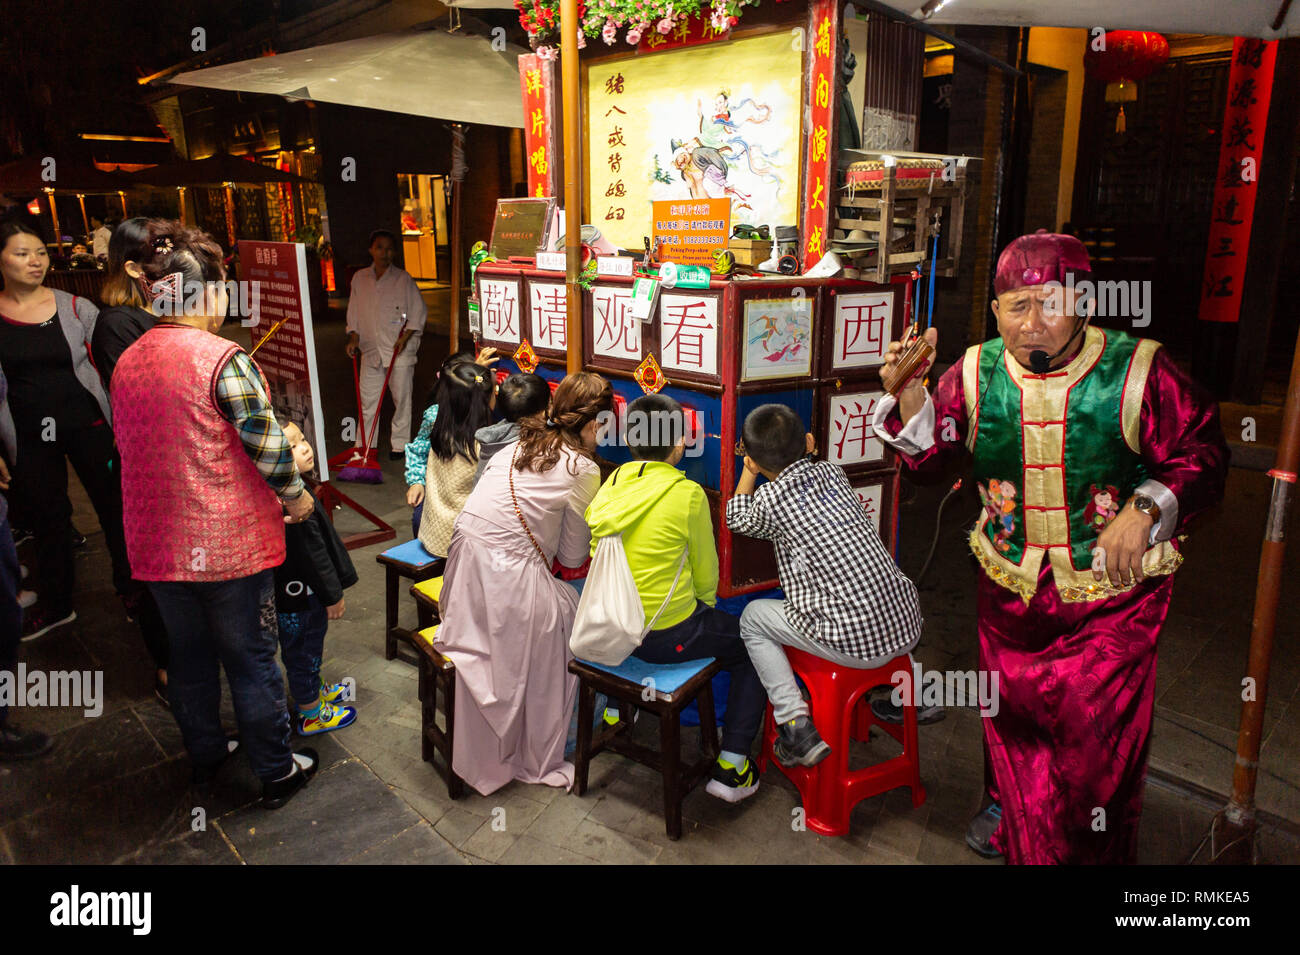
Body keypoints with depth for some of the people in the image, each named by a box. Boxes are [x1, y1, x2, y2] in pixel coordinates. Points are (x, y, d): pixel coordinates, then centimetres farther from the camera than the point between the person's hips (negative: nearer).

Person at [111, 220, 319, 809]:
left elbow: (131, 449, 12)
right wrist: (296, 498, -2)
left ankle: (205, 756, 40)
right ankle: (276, 772, 23)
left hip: (158, 543, 6)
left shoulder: (126, 363, 4)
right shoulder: (223, 360, -18)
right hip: (230, 541, -6)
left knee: (188, 654, 22)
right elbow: (267, 444, -19)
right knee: (251, 660, 8)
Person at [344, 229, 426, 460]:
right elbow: (354, 313, 13)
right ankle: (364, 446, 18)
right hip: (370, 349, 3)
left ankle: (399, 443, 16)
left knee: (401, 397, 3)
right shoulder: (359, 278, 6)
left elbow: (418, 312, -3)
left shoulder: (403, 279, -4)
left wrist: (405, 336, -13)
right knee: (368, 398, 8)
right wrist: (353, 337, -1)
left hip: (400, 349, -3)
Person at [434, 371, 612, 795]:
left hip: (465, 566, 8)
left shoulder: (519, 444, 14)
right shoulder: (583, 469, -6)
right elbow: (573, 557, 3)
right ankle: (540, 762, 20)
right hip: (507, 581, -8)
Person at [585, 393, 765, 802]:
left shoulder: (608, 488, 0)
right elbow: (706, 575, -8)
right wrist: (705, 608, 14)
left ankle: (617, 710, 47)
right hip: (670, 636, -7)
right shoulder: (687, 493, -18)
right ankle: (730, 766, 10)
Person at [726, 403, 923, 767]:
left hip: (858, 646, -6)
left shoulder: (771, 498, -7)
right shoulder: (832, 472, 8)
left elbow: (737, 521, 17)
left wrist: (749, 470, 24)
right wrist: (805, 452, 31)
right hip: (907, 627, 7)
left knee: (753, 617, 14)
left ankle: (797, 728, 8)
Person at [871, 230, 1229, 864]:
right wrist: (910, 395, -21)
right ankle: (1009, 804, 53)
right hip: (1009, 589, 3)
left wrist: (1145, 508, -23)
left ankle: (1093, 850, 36)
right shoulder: (976, 373, -7)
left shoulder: (1138, 372, -15)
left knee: (1098, 732, 8)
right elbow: (929, 456, -3)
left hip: (1111, 593, -2)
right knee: (1010, 712, 21)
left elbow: (1202, 455, -7)